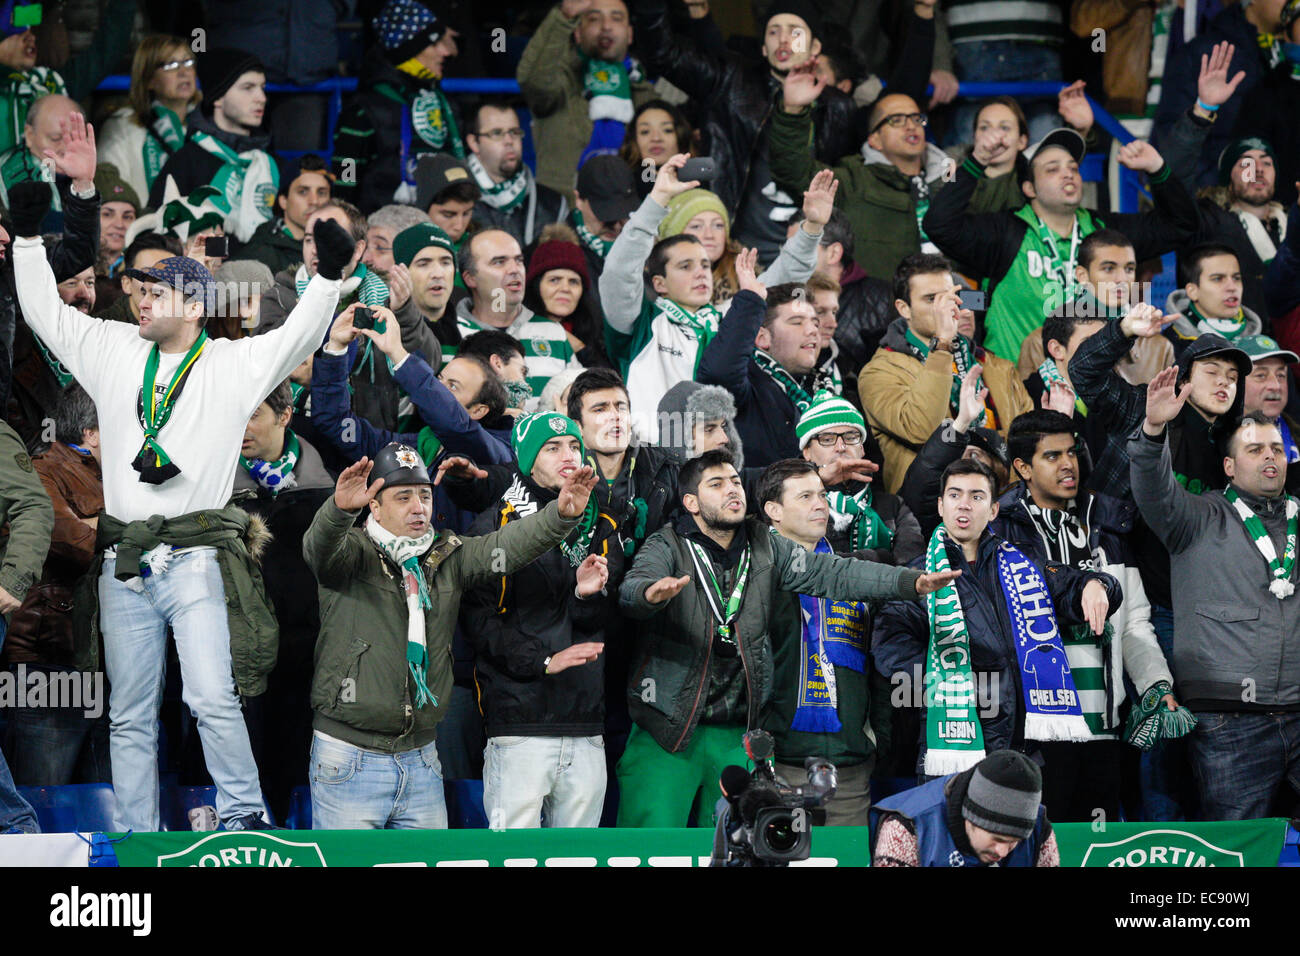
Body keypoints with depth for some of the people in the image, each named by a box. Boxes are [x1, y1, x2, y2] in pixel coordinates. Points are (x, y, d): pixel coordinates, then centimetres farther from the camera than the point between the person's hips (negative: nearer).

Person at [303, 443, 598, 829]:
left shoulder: (449, 558, 9)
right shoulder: (354, 553, -5)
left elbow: (504, 547, -5)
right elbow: (321, 547, -26)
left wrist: (560, 515, -23)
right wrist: (341, 508, -49)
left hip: (420, 755, 5)